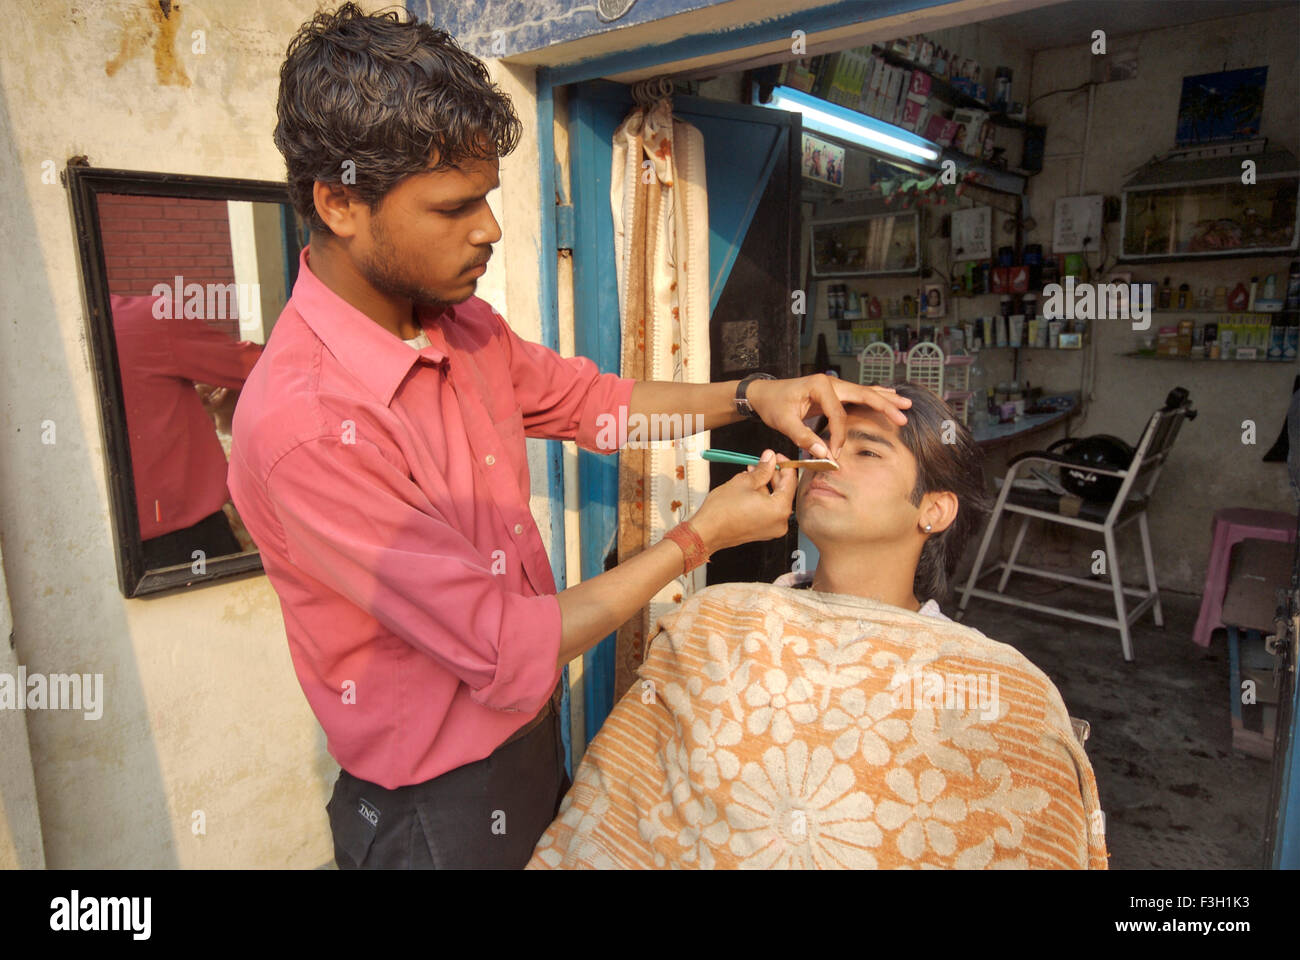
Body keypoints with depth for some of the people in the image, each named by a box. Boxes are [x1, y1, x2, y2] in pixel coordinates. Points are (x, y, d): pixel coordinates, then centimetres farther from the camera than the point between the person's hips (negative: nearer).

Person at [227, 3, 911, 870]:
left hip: (534, 733, 7)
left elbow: (593, 402, 11)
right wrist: (699, 537, -20)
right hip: (438, 808, -7)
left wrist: (752, 395, -3)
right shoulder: (302, 423, -30)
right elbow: (508, 653, -28)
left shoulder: (465, 327, -4)